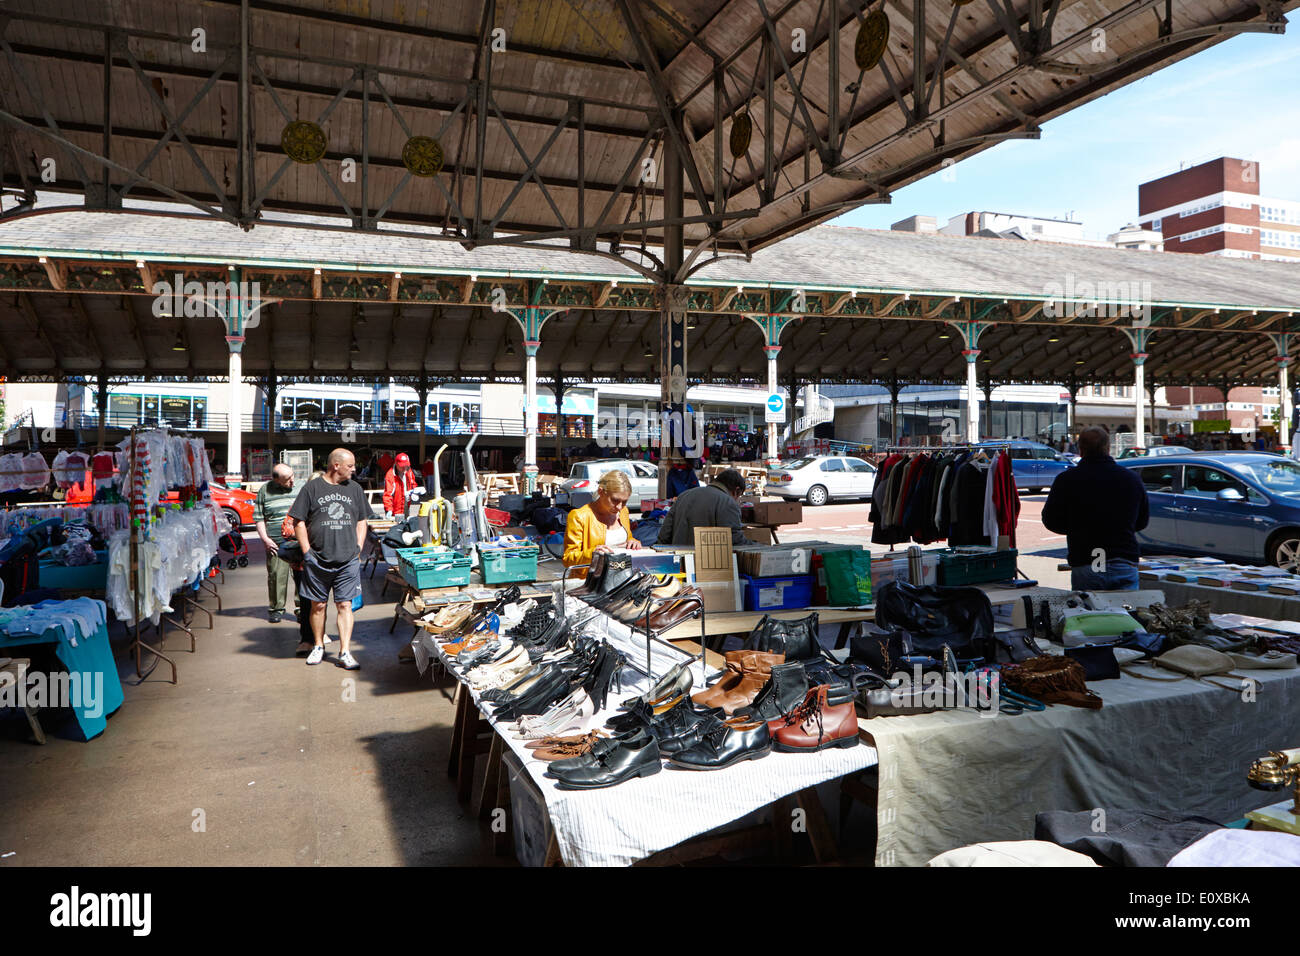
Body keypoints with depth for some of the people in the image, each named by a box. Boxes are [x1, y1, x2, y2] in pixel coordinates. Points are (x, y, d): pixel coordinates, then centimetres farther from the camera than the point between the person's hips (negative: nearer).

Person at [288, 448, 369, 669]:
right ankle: (318, 646, 25)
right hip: (317, 560, -1)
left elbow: (361, 522, 17)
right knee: (318, 605, 9)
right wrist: (307, 552, -4)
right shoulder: (312, 488, 0)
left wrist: (358, 549, 7)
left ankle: (345, 652, 2)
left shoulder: (354, 489, 11)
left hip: (348, 561, 2)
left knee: (345, 606, -1)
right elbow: (299, 522, 2)